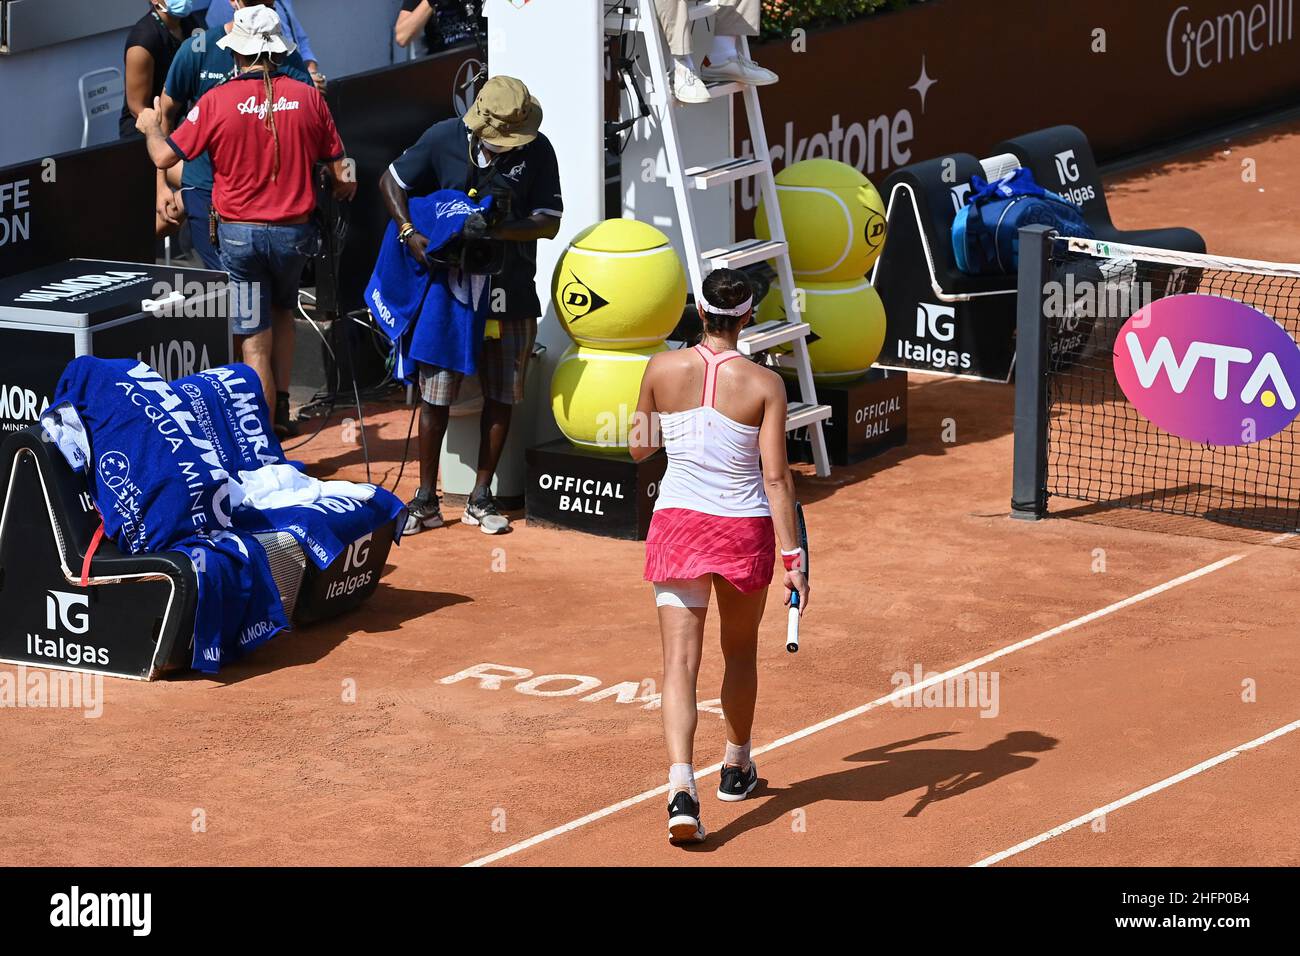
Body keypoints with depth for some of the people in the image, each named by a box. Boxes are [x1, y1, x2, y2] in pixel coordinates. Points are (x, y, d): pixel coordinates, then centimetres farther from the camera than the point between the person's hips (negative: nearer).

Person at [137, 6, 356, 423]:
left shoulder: (216, 101, -9)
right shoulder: (307, 96, -4)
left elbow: (164, 157, -4)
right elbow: (342, 174, 1)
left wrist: (151, 127, 18)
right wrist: (342, 189, 25)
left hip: (239, 232, -2)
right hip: (294, 231, 2)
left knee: (255, 343, 4)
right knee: (282, 311, 30)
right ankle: (281, 406, 24)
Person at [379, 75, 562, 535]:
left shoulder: (537, 150, -7)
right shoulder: (445, 139, -7)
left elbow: (549, 221, -7)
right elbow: (391, 181, 4)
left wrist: (495, 229, -22)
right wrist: (409, 233, -12)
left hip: (510, 291, 1)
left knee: (501, 395, 6)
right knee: (435, 392, 0)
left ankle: (480, 497, 18)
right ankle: (426, 500, 10)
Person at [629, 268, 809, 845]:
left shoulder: (662, 369, -5)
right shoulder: (764, 385, -10)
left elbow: (638, 448, 8)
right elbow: (776, 478, -11)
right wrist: (793, 558, -8)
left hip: (678, 522, 0)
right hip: (745, 531, 0)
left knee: (680, 664, -4)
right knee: (741, 652, 22)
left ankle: (681, 786, -22)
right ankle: (736, 769, 39)